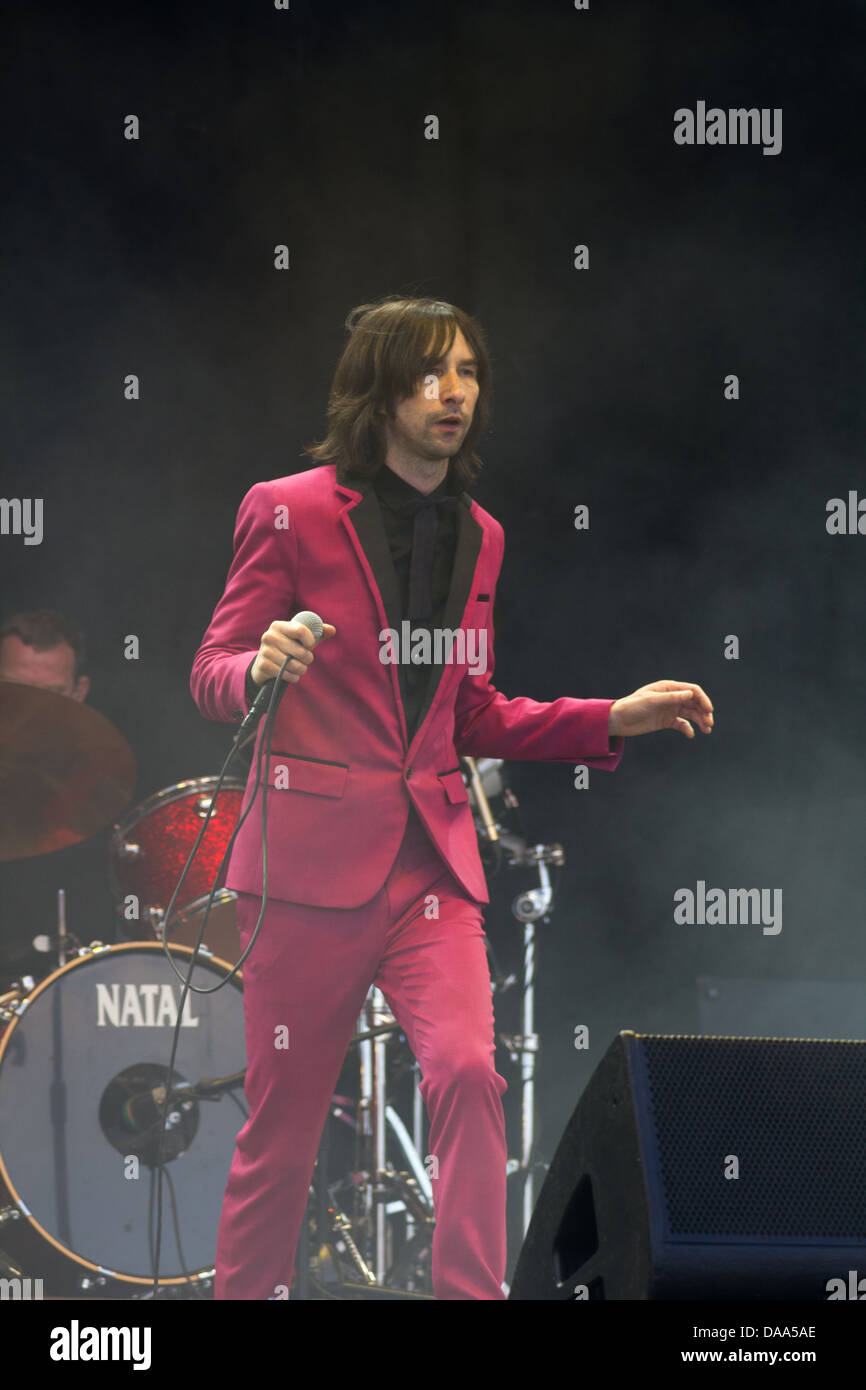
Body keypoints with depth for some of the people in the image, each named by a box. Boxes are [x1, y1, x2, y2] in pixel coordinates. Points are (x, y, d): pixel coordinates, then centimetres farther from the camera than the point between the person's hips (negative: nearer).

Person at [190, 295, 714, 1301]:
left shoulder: (477, 536, 14)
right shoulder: (290, 512, -1)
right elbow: (210, 674, 0)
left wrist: (612, 719, 8)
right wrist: (259, 667, -23)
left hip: (431, 860, 4)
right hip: (313, 855, -3)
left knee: (467, 1072, -18)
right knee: (283, 1115, 1)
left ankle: (471, 1293, -13)